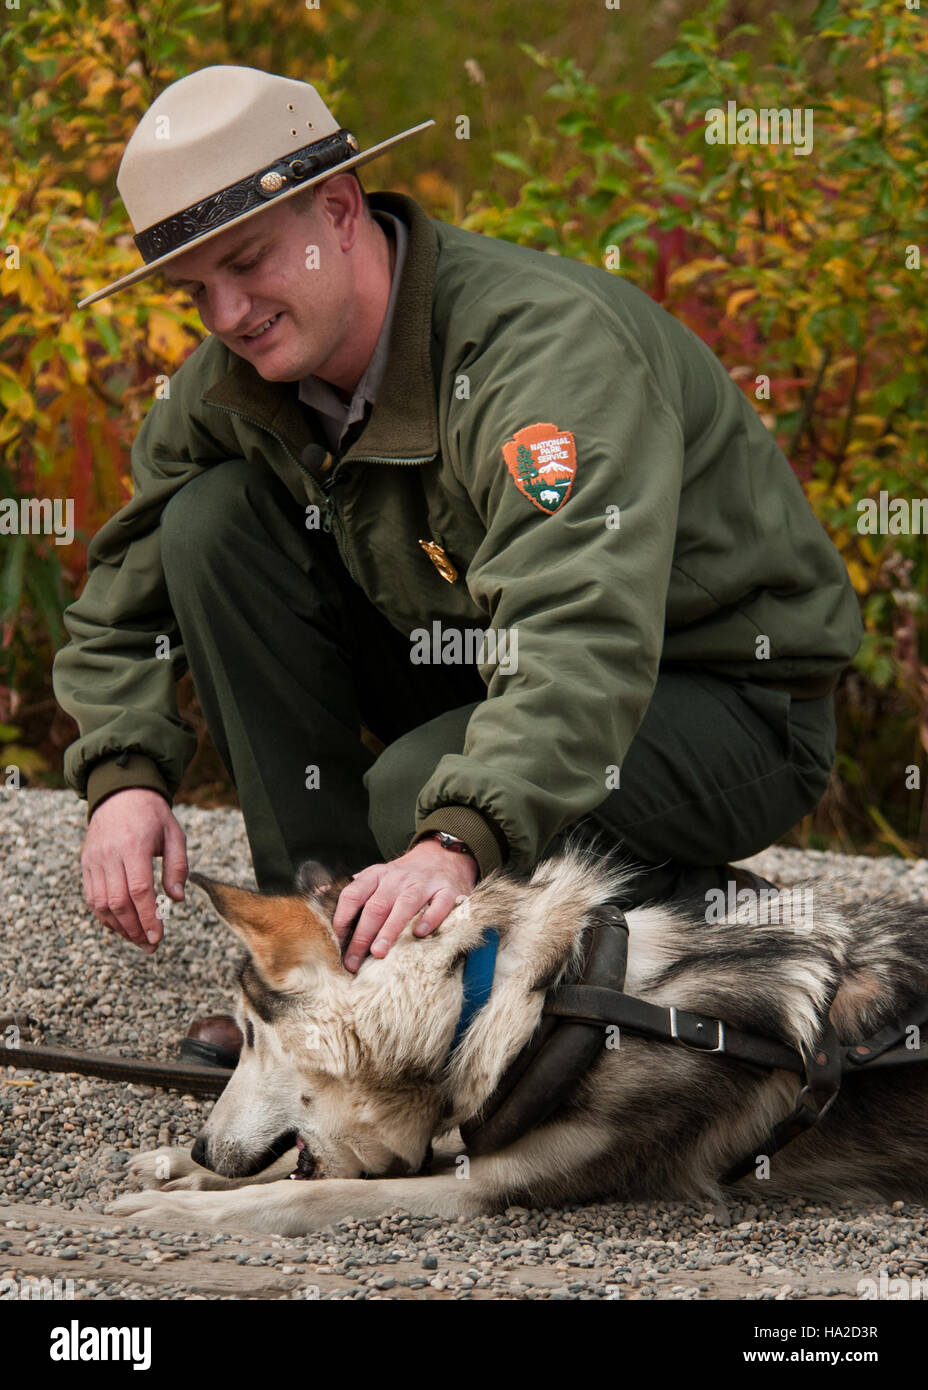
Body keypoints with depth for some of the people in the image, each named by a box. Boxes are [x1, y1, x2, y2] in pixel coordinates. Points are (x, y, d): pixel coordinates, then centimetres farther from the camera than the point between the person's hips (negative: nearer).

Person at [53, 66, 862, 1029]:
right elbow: (126, 590, 8)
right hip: (480, 666, 8)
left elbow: (585, 630, -44)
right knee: (214, 516, -9)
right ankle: (326, 926, -6)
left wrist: (456, 843, -58)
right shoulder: (234, 383, -5)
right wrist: (125, 774, -11)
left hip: (733, 705, -7)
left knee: (425, 793, -35)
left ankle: (704, 915, -5)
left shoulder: (548, 343, -30)